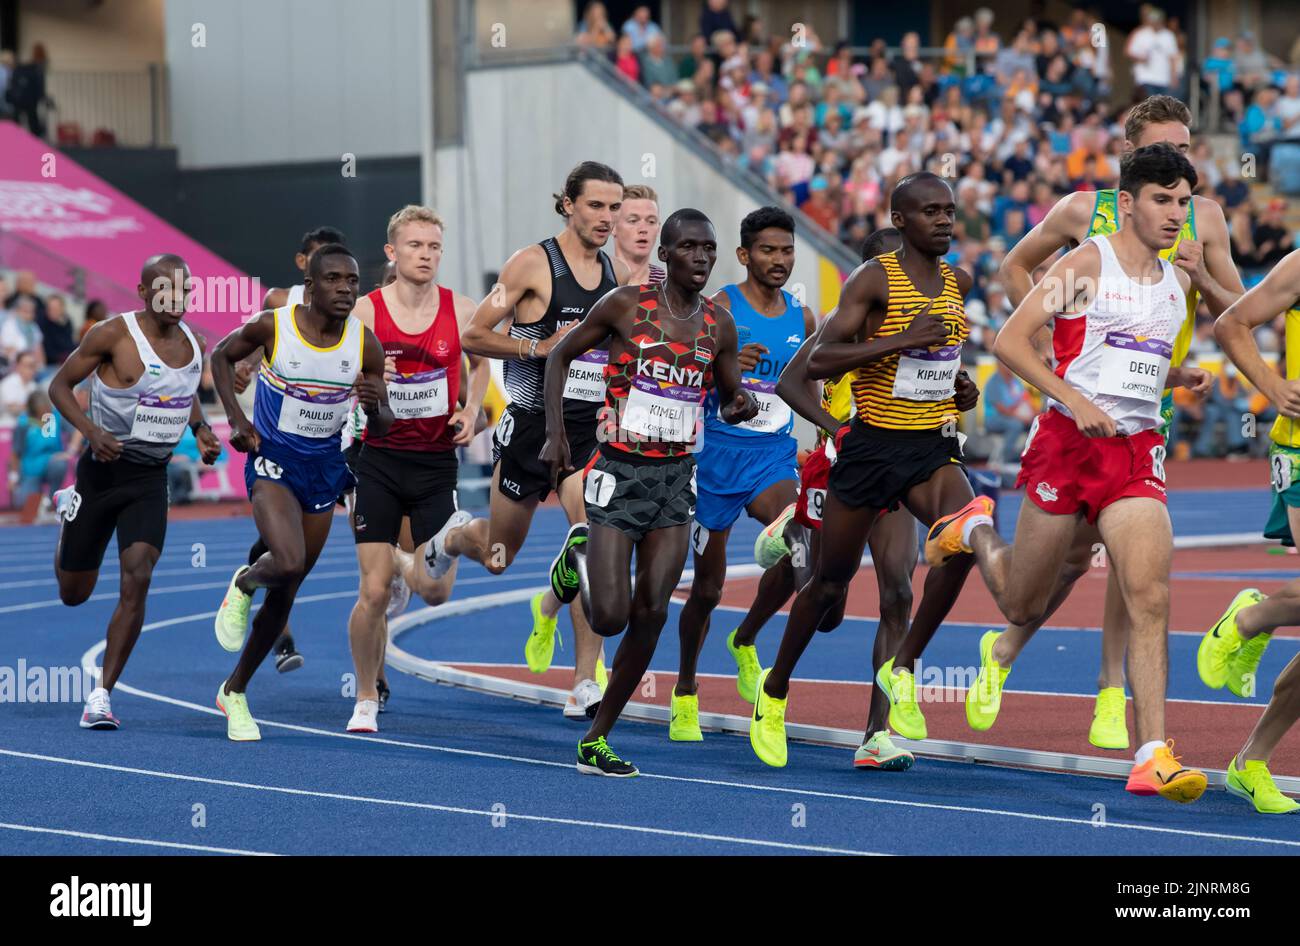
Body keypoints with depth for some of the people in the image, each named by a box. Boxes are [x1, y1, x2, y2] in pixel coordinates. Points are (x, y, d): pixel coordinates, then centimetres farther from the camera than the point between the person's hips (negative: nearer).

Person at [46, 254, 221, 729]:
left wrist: (202, 430, 3)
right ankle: (68, 510, 46)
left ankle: (103, 693, -7)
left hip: (151, 479, 3)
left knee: (136, 582, -16)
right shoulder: (113, 334, -14)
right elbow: (60, 386, -8)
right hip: (103, 470, -3)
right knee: (74, 593, 11)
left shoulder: (194, 345, 3)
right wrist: (91, 431, -23)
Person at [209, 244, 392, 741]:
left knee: (284, 594, 10)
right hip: (272, 459, -3)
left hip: (325, 465, 3)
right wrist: (235, 417, -7)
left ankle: (235, 691, 27)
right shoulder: (272, 326, -14)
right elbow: (222, 355, 5)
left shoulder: (365, 343, -8)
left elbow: (382, 428, -1)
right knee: (288, 563, -28)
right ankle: (243, 584, 9)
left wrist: (374, 407, -25)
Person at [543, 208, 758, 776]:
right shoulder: (626, 305, -7)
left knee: (651, 613, -5)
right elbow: (560, 356, 4)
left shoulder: (718, 325, 5)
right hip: (620, 473, -4)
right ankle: (576, 566, 27)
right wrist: (555, 434, -5)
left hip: (676, 477, 4)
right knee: (610, 618, -10)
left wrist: (740, 406, -8)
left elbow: (729, 401, 18)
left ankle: (596, 740, 5)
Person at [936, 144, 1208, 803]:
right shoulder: (1085, 264, -5)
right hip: (1067, 443, -4)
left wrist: (1182, 377, 12)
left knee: (1150, 599, -15)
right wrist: (1075, 401, -19)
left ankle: (1153, 757, -18)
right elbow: (1010, 340, -11)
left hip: (1138, 452, 4)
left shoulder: (1179, 283, 14)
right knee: (1023, 605, 11)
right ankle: (976, 533, 46)